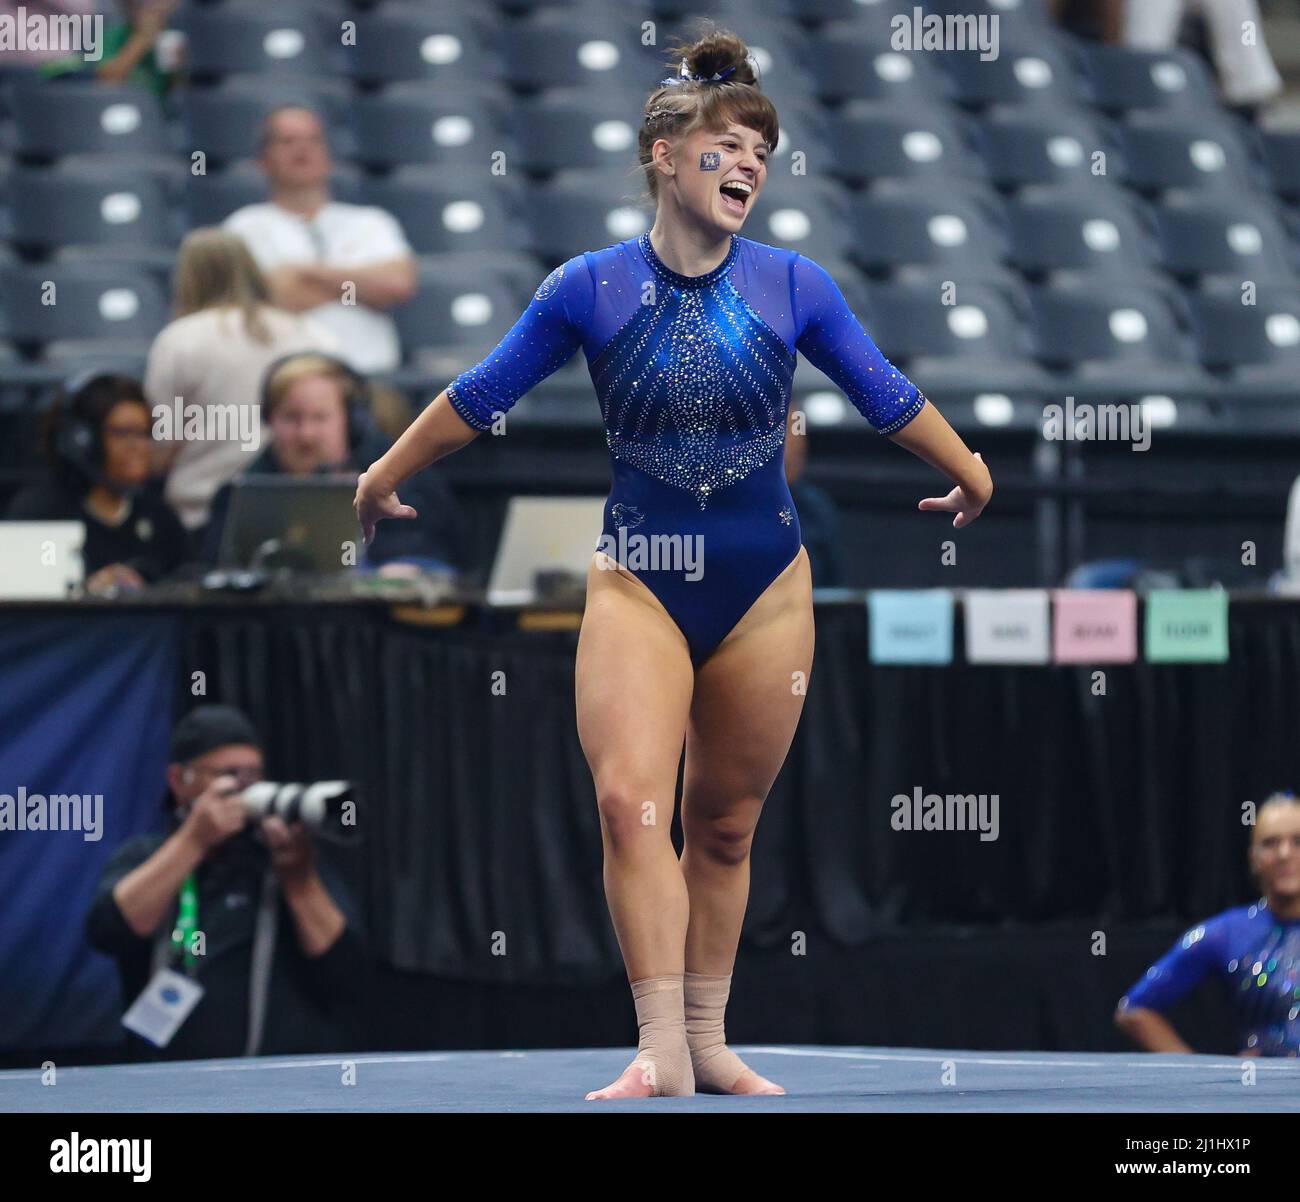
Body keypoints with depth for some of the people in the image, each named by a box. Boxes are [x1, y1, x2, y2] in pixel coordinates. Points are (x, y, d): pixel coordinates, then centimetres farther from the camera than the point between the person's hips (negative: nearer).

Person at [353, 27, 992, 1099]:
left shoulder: (795, 288, -4)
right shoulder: (590, 289, -7)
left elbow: (888, 399, 12)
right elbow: (480, 396, 7)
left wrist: (970, 477, 24)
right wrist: (385, 478, 18)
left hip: (762, 588, 1)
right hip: (638, 582, -1)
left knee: (724, 825, 8)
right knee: (630, 800, -18)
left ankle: (708, 1044, 18)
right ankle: (660, 1052, -21)